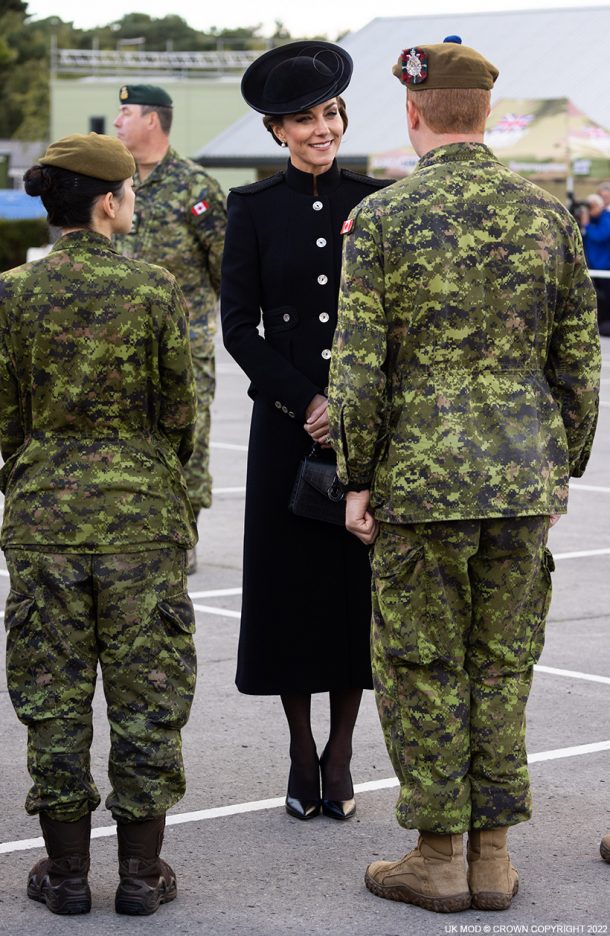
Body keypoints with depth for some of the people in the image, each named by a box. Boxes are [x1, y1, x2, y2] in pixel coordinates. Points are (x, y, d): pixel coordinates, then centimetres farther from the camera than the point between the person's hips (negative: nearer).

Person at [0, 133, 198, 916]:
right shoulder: (153, 291, -8)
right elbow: (179, 409, -1)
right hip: (142, 513, -2)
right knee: (147, 690, 7)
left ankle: (66, 870, 13)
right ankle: (142, 871, 10)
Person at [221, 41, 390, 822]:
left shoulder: (374, 202, 4)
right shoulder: (253, 208, 1)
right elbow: (238, 326, -3)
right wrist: (307, 403, -11)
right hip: (285, 423, -1)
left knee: (359, 578, 3)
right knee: (290, 580, 2)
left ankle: (340, 756, 14)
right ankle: (301, 756, 14)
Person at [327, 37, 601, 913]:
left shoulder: (380, 218, -8)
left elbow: (358, 368, -9)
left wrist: (357, 481, 0)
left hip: (421, 480, -3)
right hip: (525, 479, 4)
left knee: (421, 667, 7)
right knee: (502, 665, 11)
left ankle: (439, 856, 12)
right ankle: (492, 855, 16)